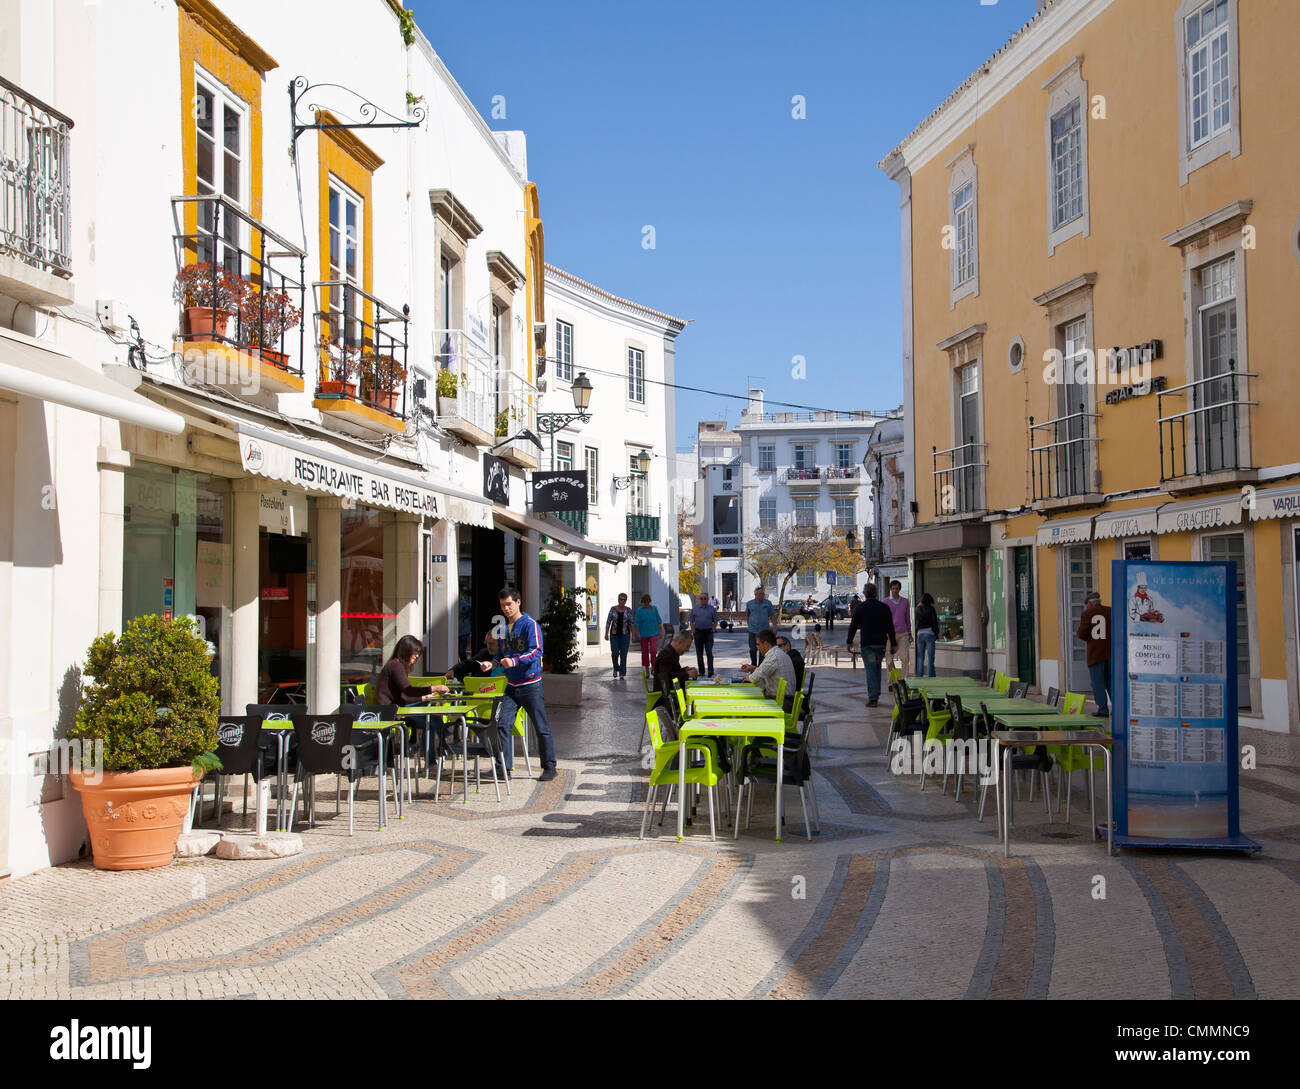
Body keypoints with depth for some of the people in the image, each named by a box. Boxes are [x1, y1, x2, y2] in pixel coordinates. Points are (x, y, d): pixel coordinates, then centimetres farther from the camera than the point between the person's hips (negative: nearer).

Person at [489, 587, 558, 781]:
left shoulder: (530, 624, -9)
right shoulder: (503, 628, 13)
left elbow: (536, 651, -18)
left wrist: (515, 661, -30)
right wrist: (492, 663, 1)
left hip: (531, 684, -6)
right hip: (512, 685, 6)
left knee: (541, 728, 1)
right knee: (503, 724, -4)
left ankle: (549, 767, 11)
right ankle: (504, 767, 3)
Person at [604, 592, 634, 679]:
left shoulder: (628, 610, 1)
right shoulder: (613, 609, 0)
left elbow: (631, 623, 3)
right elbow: (608, 621, 1)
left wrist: (632, 635, -2)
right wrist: (606, 634, -3)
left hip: (625, 634, 0)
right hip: (614, 634, 0)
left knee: (623, 654, -4)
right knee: (615, 652, -8)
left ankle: (622, 674, 1)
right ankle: (616, 668, 19)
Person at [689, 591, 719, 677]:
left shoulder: (712, 609, 5)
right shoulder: (695, 609, 9)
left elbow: (715, 622, 6)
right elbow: (691, 621, 11)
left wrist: (712, 631, -4)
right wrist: (694, 631, 1)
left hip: (708, 632, -2)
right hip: (698, 632, 2)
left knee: (709, 652, -11)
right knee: (699, 653, 4)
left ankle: (710, 670, -16)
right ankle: (701, 671, 10)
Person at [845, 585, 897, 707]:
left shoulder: (860, 608, -4)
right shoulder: (884, 607, 4)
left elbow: (853, 626, -1)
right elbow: (890, 627, 6)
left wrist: (849, 642, 9)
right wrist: (893, 644, 11)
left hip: (867, 644, -3)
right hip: (881, 643, 3)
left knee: (871, 669, -3)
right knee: (877, 668, 17)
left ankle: (872, 698, -8)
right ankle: (875, 695, 21)